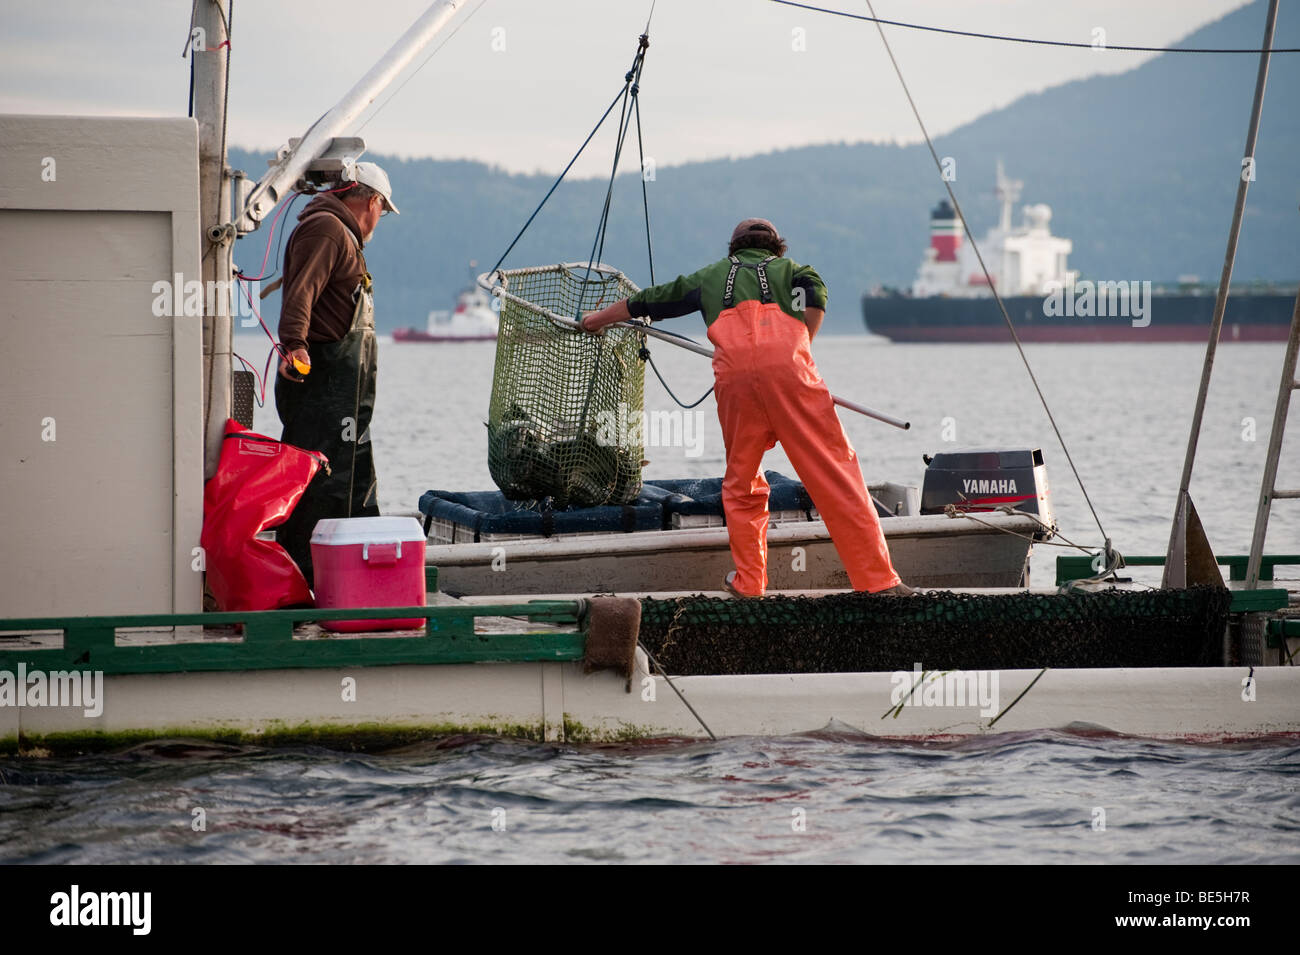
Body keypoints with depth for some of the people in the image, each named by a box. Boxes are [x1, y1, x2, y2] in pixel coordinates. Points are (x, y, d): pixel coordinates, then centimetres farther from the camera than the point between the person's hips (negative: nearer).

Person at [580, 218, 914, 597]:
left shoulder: (711, 276, 33)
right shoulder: (789, 268, 28)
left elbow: (647, 301, 44)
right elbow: (815, 299, 4)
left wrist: (599, 319, 61)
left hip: (734, 375, 2)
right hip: (787, 367, -2)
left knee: (741, 479, 19)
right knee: (834, 470, -1)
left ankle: (748, 580, 18)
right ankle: (877, 579, -6)